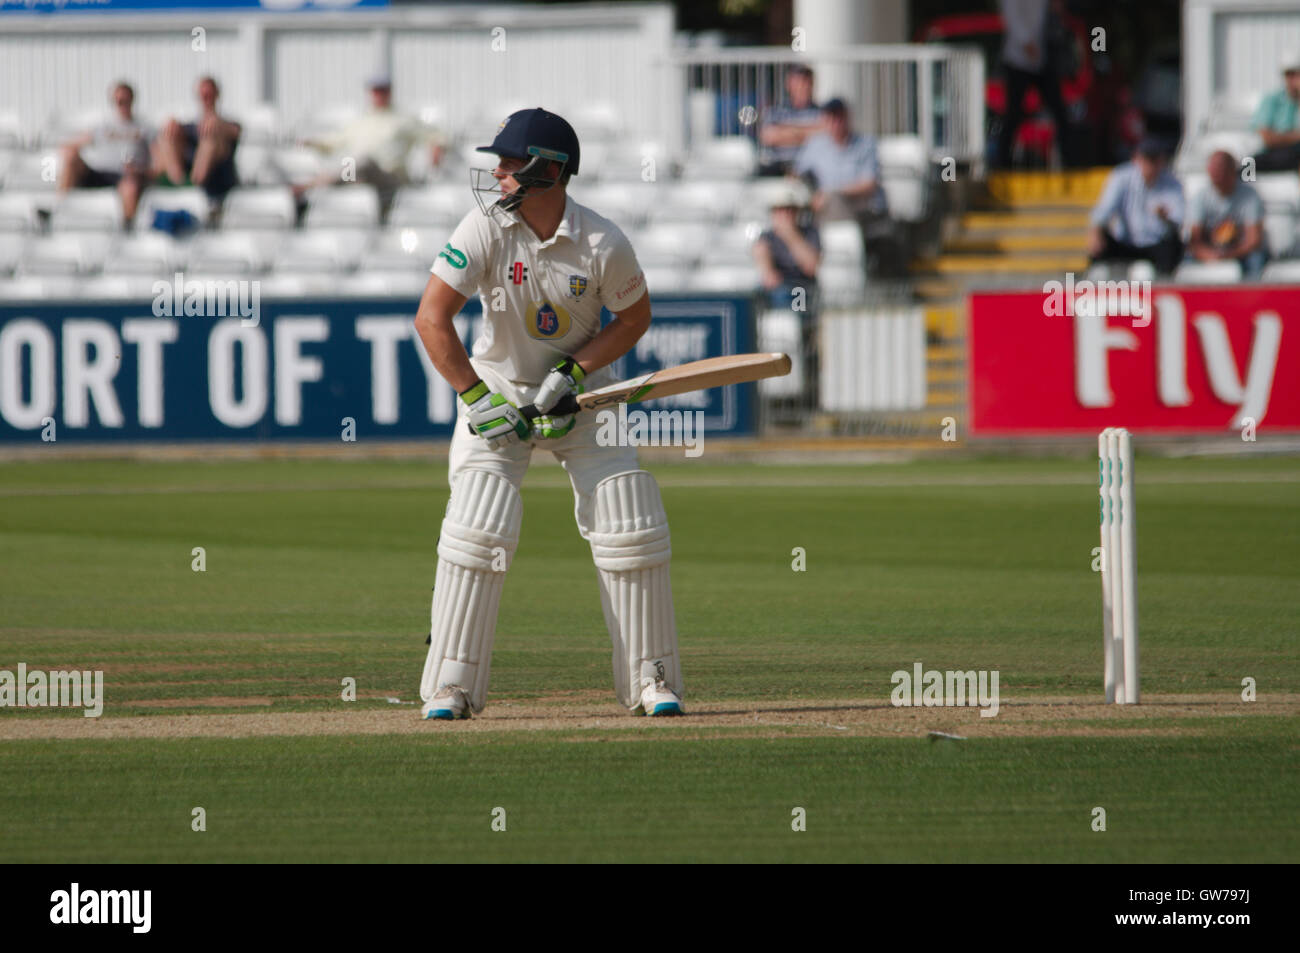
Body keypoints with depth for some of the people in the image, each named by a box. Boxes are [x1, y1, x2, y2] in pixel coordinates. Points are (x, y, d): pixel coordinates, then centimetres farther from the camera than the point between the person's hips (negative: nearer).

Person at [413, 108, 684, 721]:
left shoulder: (602, 245, -19)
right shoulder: (486, 229, -19)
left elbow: (634, 317, -3)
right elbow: (432, 317, -20)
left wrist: (572, 372, -16)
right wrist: (476, 398, -25)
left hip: (580, 393, 1)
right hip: (498, 388, -1)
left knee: (630, 528, -7)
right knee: (479, 528, -14)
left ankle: (650, 680, 6)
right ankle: (450, 688, -8)